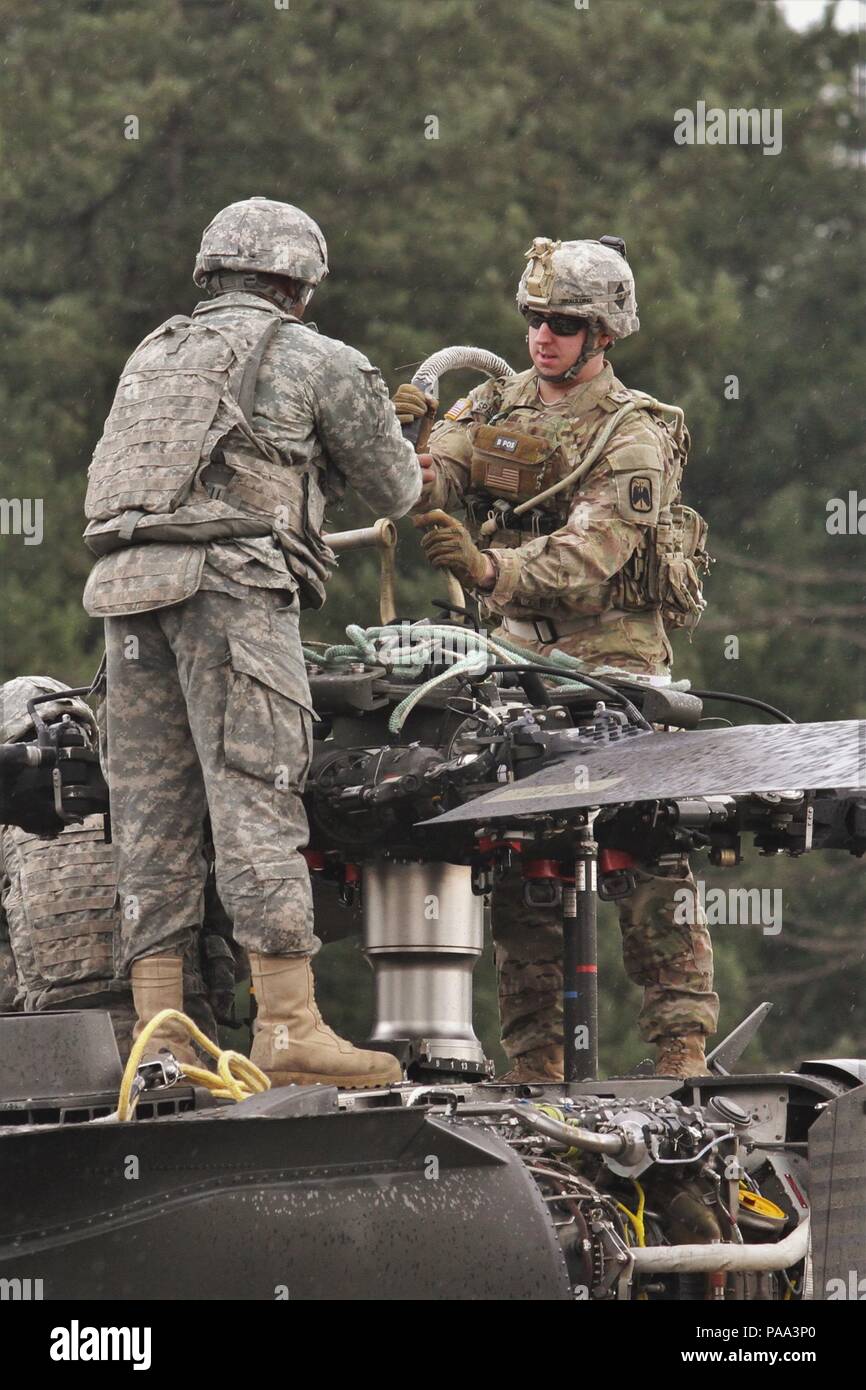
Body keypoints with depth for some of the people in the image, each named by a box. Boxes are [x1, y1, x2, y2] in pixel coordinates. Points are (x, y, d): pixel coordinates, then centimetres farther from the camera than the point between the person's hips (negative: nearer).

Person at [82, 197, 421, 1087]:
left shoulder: (153, 354, 27)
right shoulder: (316, 360, 10)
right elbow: (396, 492, 16)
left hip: (125, 580, 6)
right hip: (230, 580, -6)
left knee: (150, 811, 4)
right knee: (256, 798, -11)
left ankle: (159, 1037, 0)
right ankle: (289, 1027, -16)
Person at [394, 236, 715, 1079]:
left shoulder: (632, 438, -5)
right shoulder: (494, 409, 12)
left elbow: (585, 559, -19)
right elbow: (426, 487, 1)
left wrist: (488, 568, -36)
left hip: (613, 660, -4)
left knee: (648, 850, -10)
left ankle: (682, 1044, -8)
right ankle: (533, 1063, 3)